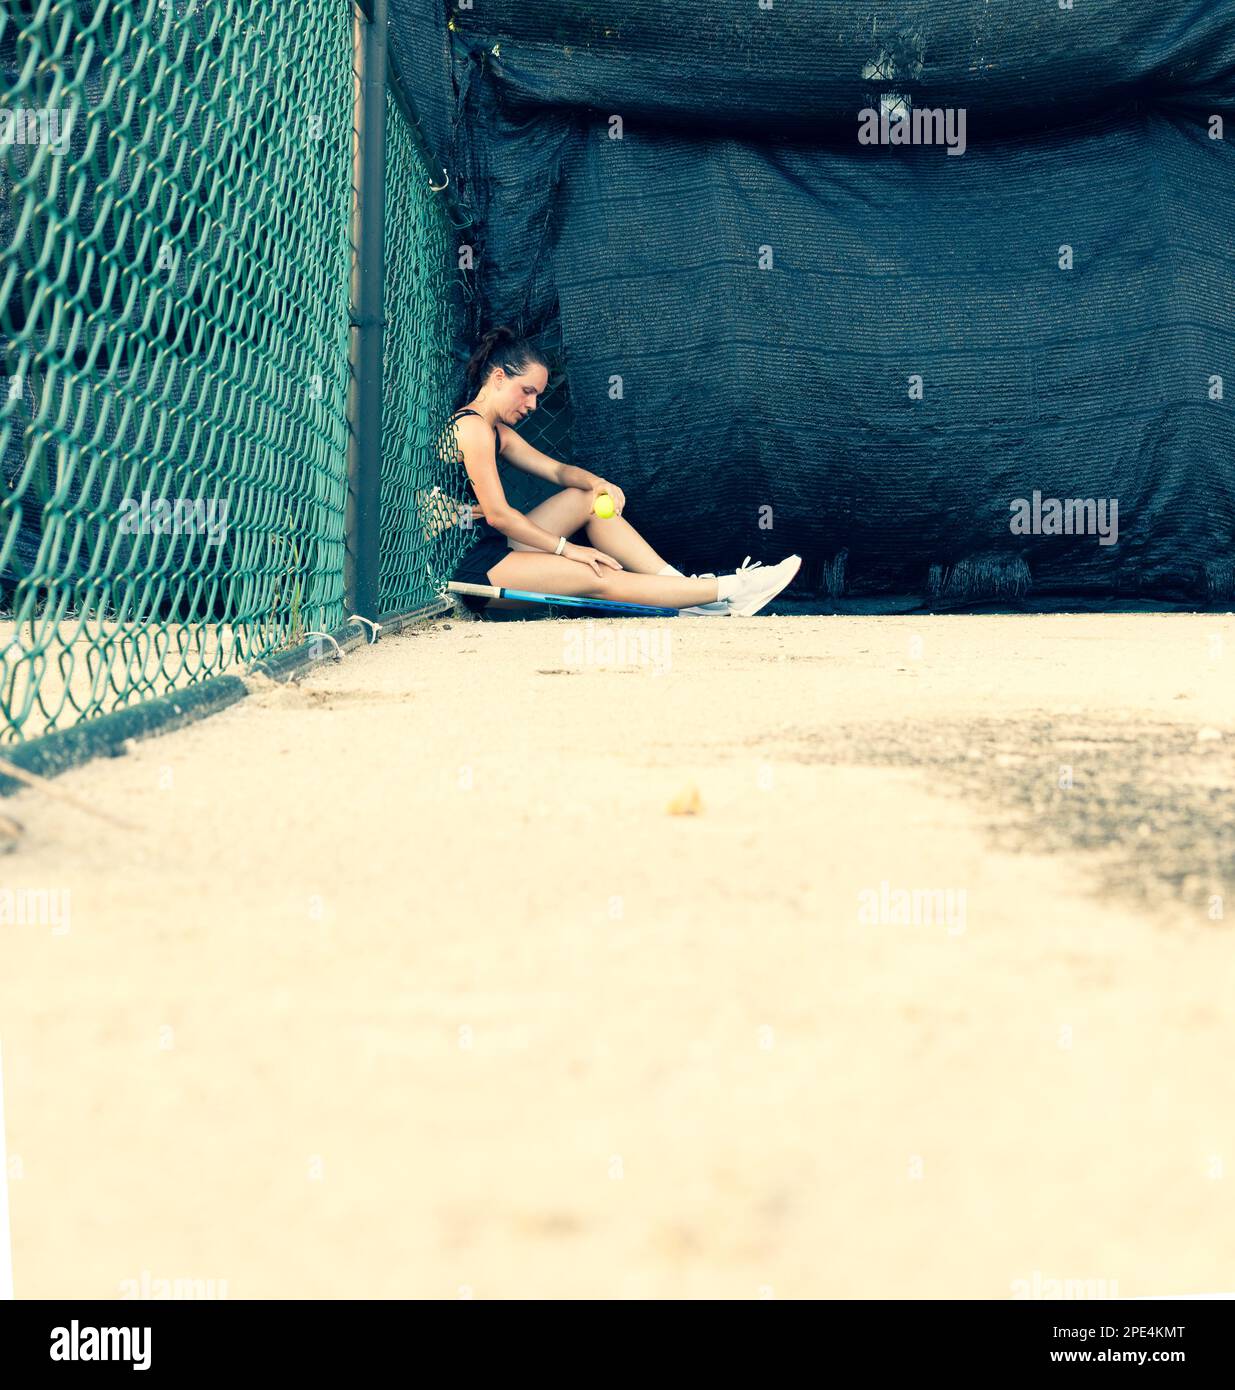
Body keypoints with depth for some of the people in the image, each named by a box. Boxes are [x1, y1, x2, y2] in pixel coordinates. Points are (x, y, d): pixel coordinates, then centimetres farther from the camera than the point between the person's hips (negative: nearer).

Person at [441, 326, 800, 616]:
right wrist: (566, 548, -14)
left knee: (588, 497, 12)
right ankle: (731, 592, -18)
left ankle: (679, 584, 4)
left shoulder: (497, 431, 18)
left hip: (497, 548, 11)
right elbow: (497, 513, -20)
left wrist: (595, 482, -6)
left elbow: (557, 470, 18)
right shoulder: (472, 426, -14)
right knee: (598, 579, -17)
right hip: (475, 569, -11)